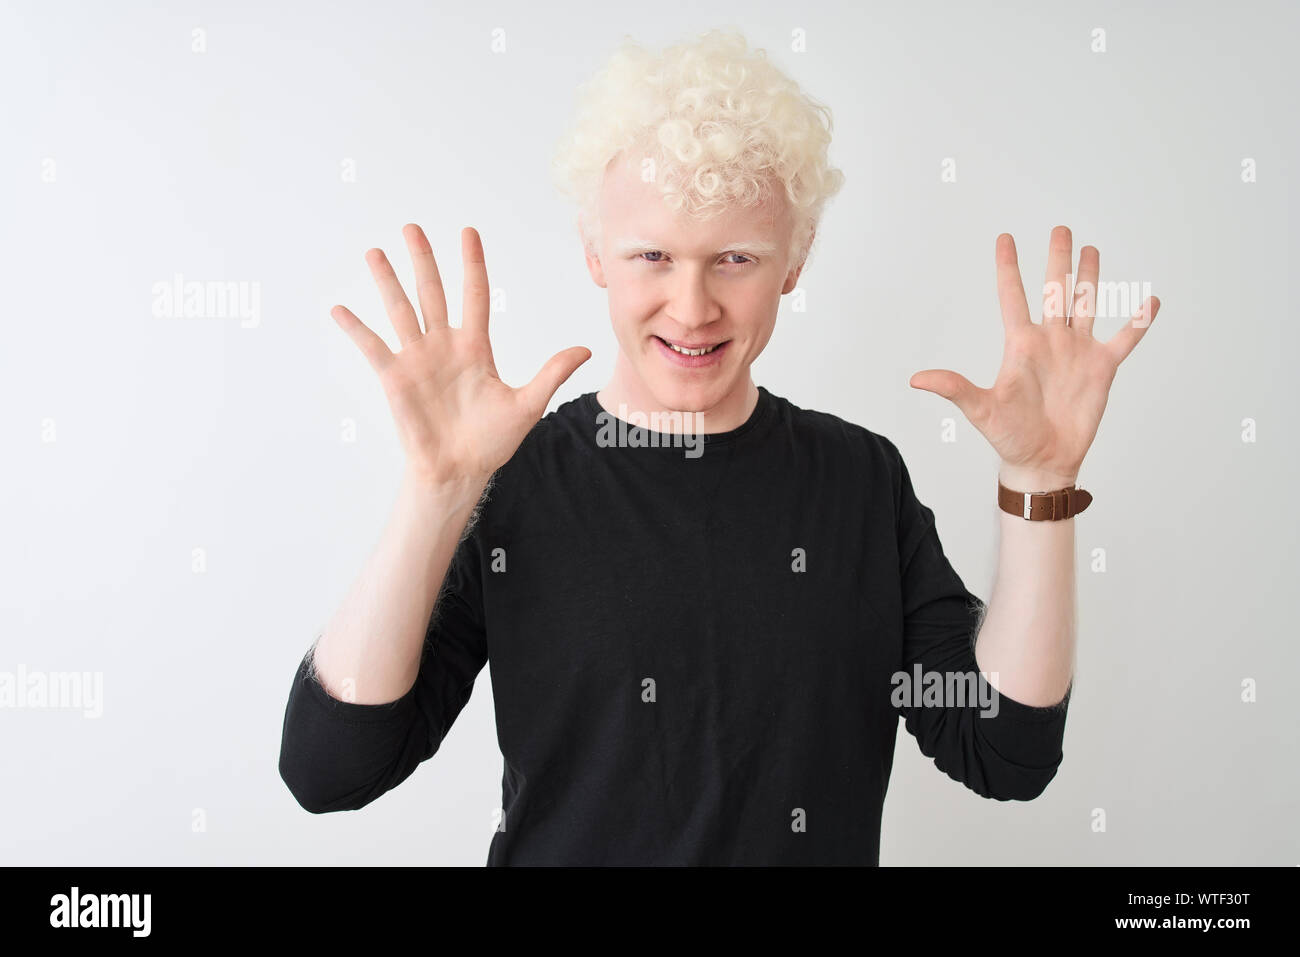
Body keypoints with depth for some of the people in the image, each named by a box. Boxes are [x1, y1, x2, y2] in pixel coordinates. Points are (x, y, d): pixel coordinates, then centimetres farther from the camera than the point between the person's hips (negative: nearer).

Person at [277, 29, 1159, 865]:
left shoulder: (863, 474, -8)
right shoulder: (509, 483, -15)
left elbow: (1006, 757, -11)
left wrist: (1039, 483, -20)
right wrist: (438, 488, -32)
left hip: (824, 842, 3)